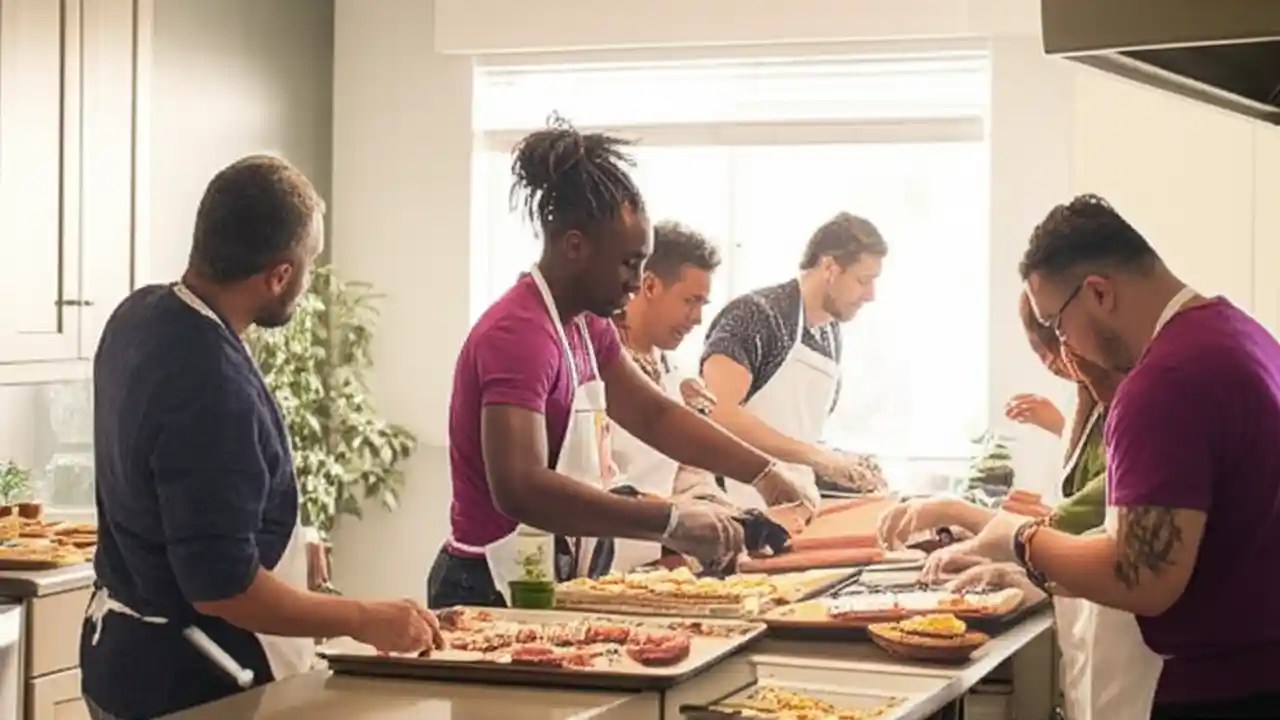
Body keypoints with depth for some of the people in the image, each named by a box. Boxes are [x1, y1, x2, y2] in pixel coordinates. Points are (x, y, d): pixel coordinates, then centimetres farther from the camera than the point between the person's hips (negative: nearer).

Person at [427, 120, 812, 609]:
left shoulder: (585, 326, 11)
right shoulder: (519, 334, -20)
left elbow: (654, 414, 19)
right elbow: (519, 488, -32)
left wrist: (764, 474, 8)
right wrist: (670, 523, -35)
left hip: (543, 590, 9)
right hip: (491, 595, -9)